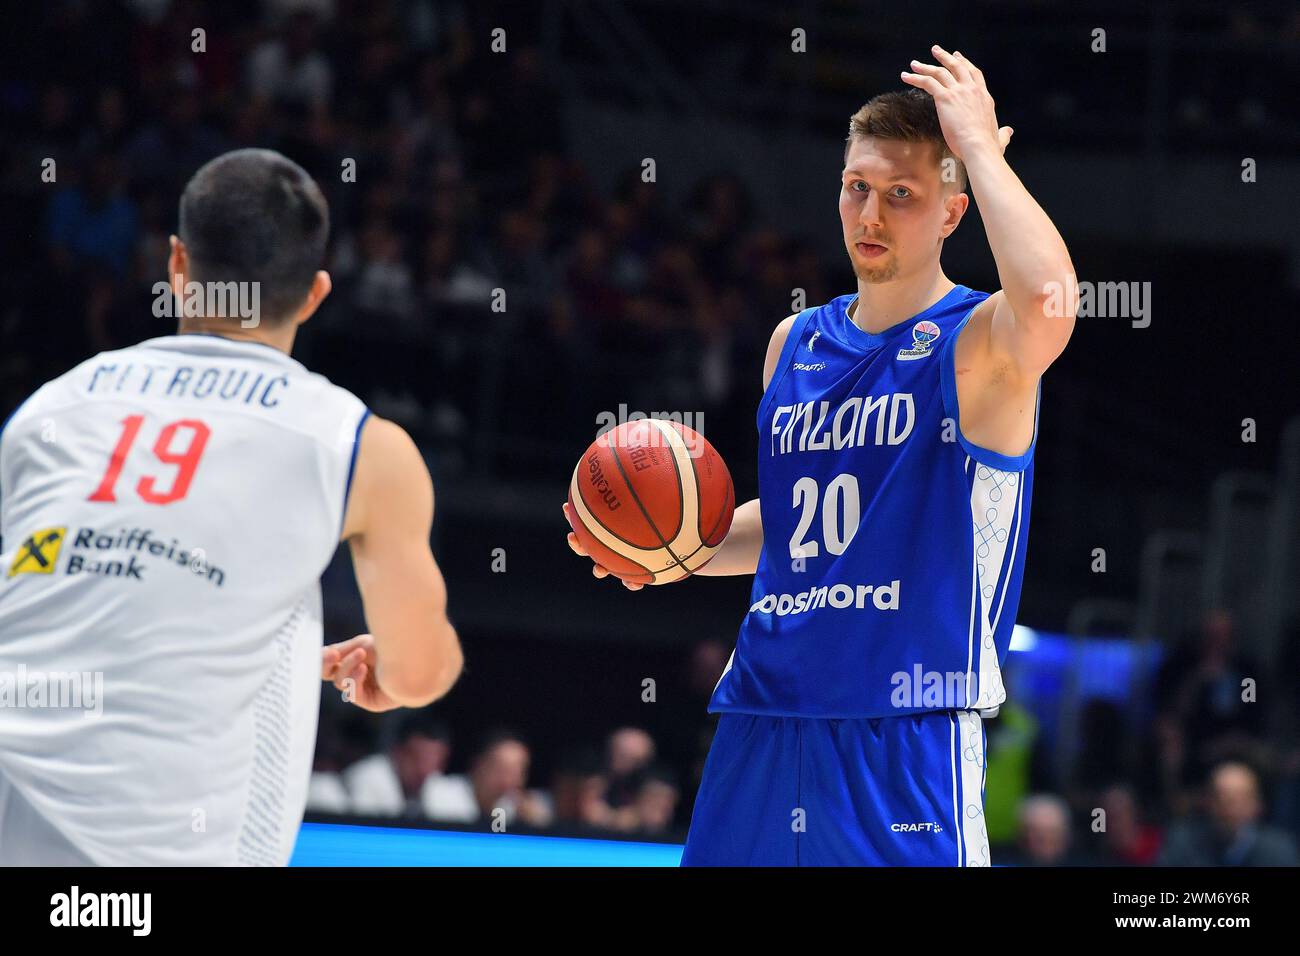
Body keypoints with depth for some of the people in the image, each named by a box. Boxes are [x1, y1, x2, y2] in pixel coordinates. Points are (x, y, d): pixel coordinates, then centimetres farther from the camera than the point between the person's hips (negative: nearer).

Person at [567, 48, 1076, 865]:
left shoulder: (983, 344, -6)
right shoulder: (795, 344, 14)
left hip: (908, 733, -6)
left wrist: (980, 147, -19)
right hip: (765, 716, 6)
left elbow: (1049, 301, -32)